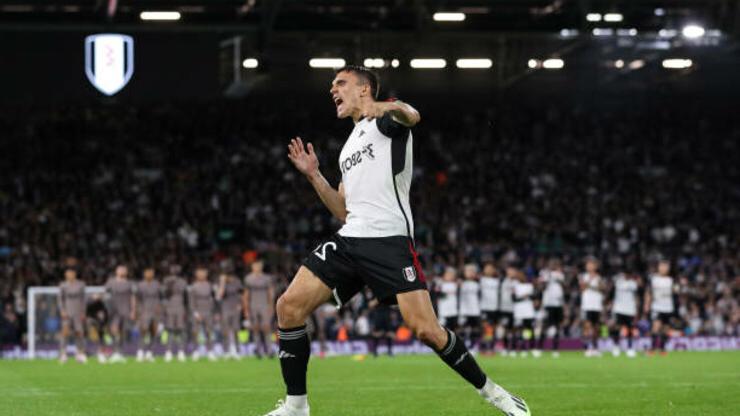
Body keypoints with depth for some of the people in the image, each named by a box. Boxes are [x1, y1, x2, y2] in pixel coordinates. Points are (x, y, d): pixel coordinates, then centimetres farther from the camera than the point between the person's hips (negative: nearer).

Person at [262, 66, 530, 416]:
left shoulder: (385, 121, 3)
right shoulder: (349, 147, 27)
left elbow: (411, 116, -24)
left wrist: (385, 108, -48)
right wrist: (314, 176, 15)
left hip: (389, 239, -7)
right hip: (349, 239, 7)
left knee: (426, 329, -17)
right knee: (289, 306, -8)